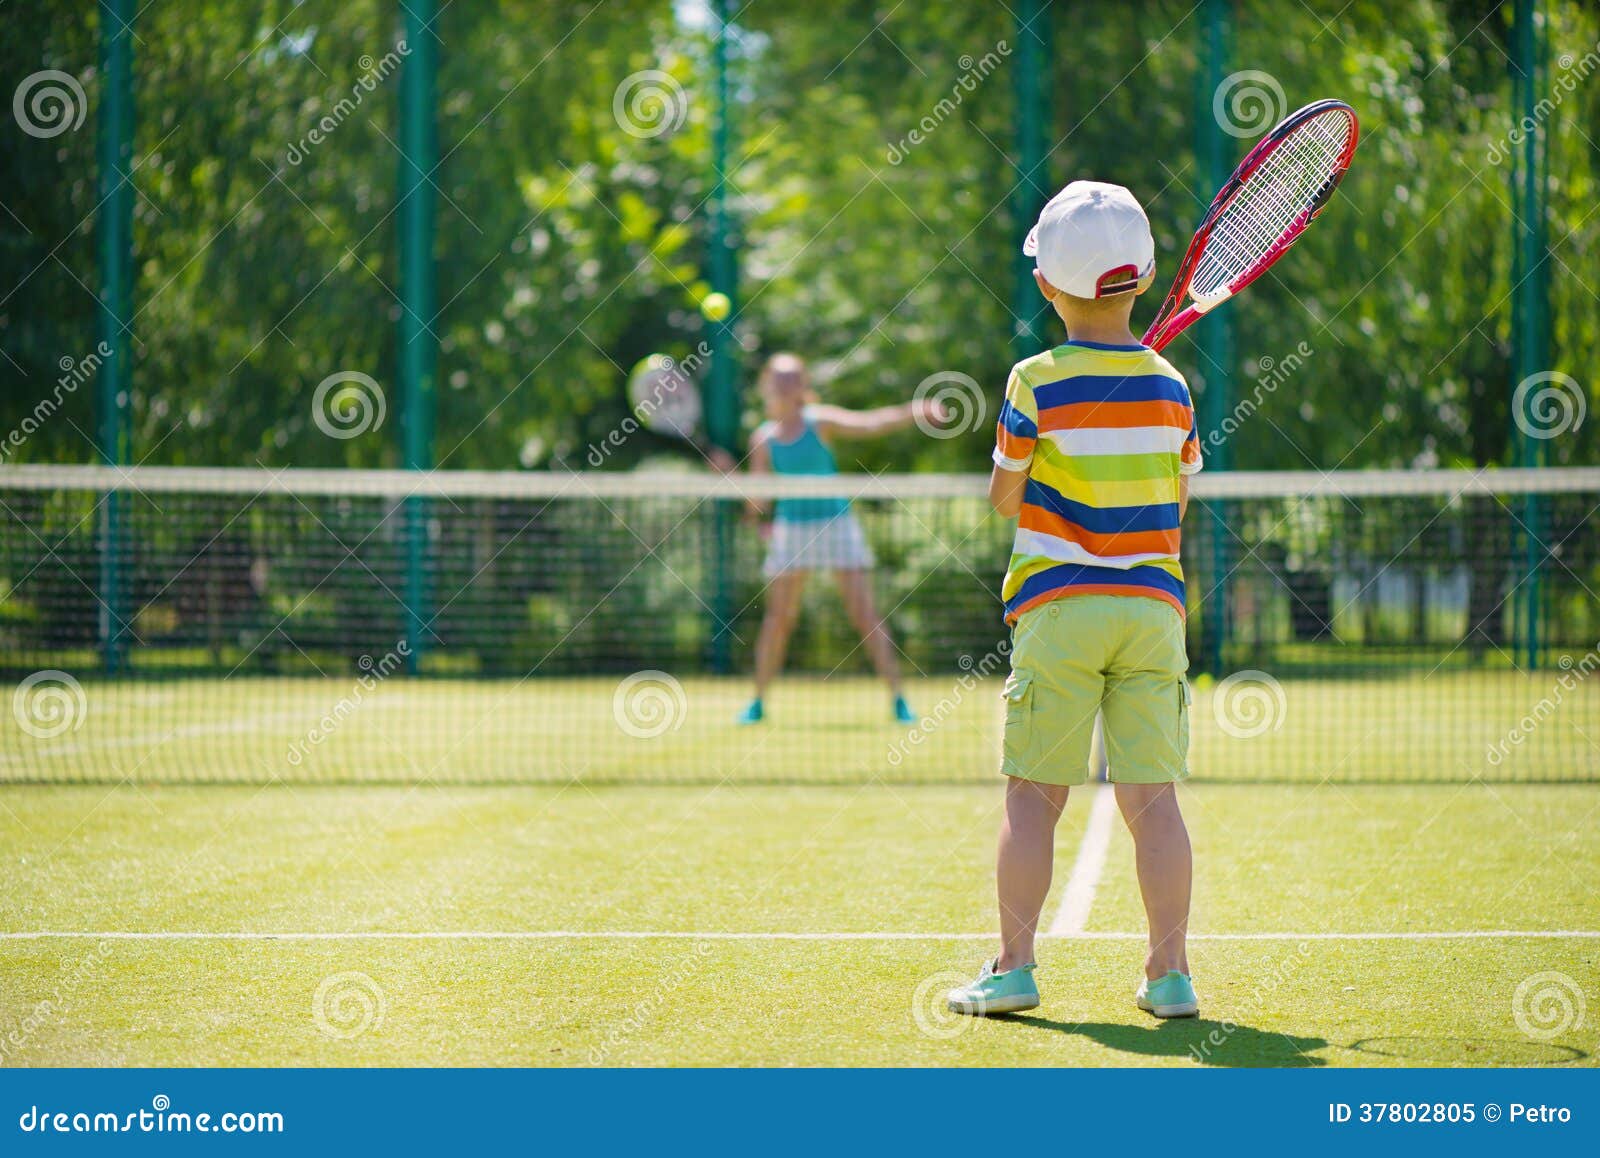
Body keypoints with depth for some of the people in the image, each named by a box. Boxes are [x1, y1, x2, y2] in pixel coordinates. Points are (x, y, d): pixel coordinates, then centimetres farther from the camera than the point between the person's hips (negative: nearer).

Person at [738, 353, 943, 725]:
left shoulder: (821, 421, -6)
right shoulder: (764, 438, 2)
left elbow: (871, 423, -19)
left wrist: (913, 413, -35)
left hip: (836, 523, -2)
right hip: (791, 527, 2)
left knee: (864, 614, -7)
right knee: (778, 617, 2)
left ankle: (897, 699, -4)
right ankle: (758, 701, 14)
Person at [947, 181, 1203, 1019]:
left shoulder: (1038, 384, -7)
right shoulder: (1170, 387, 3)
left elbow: (1004, 498, 2)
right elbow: (1178, 501, 12)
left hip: (1060, 605, -3)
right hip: (1153, 604, 3)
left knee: (1033, 793, 3)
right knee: (1152, 795, 2)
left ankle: (1014, 966, 1)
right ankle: (1171, 972, 0)